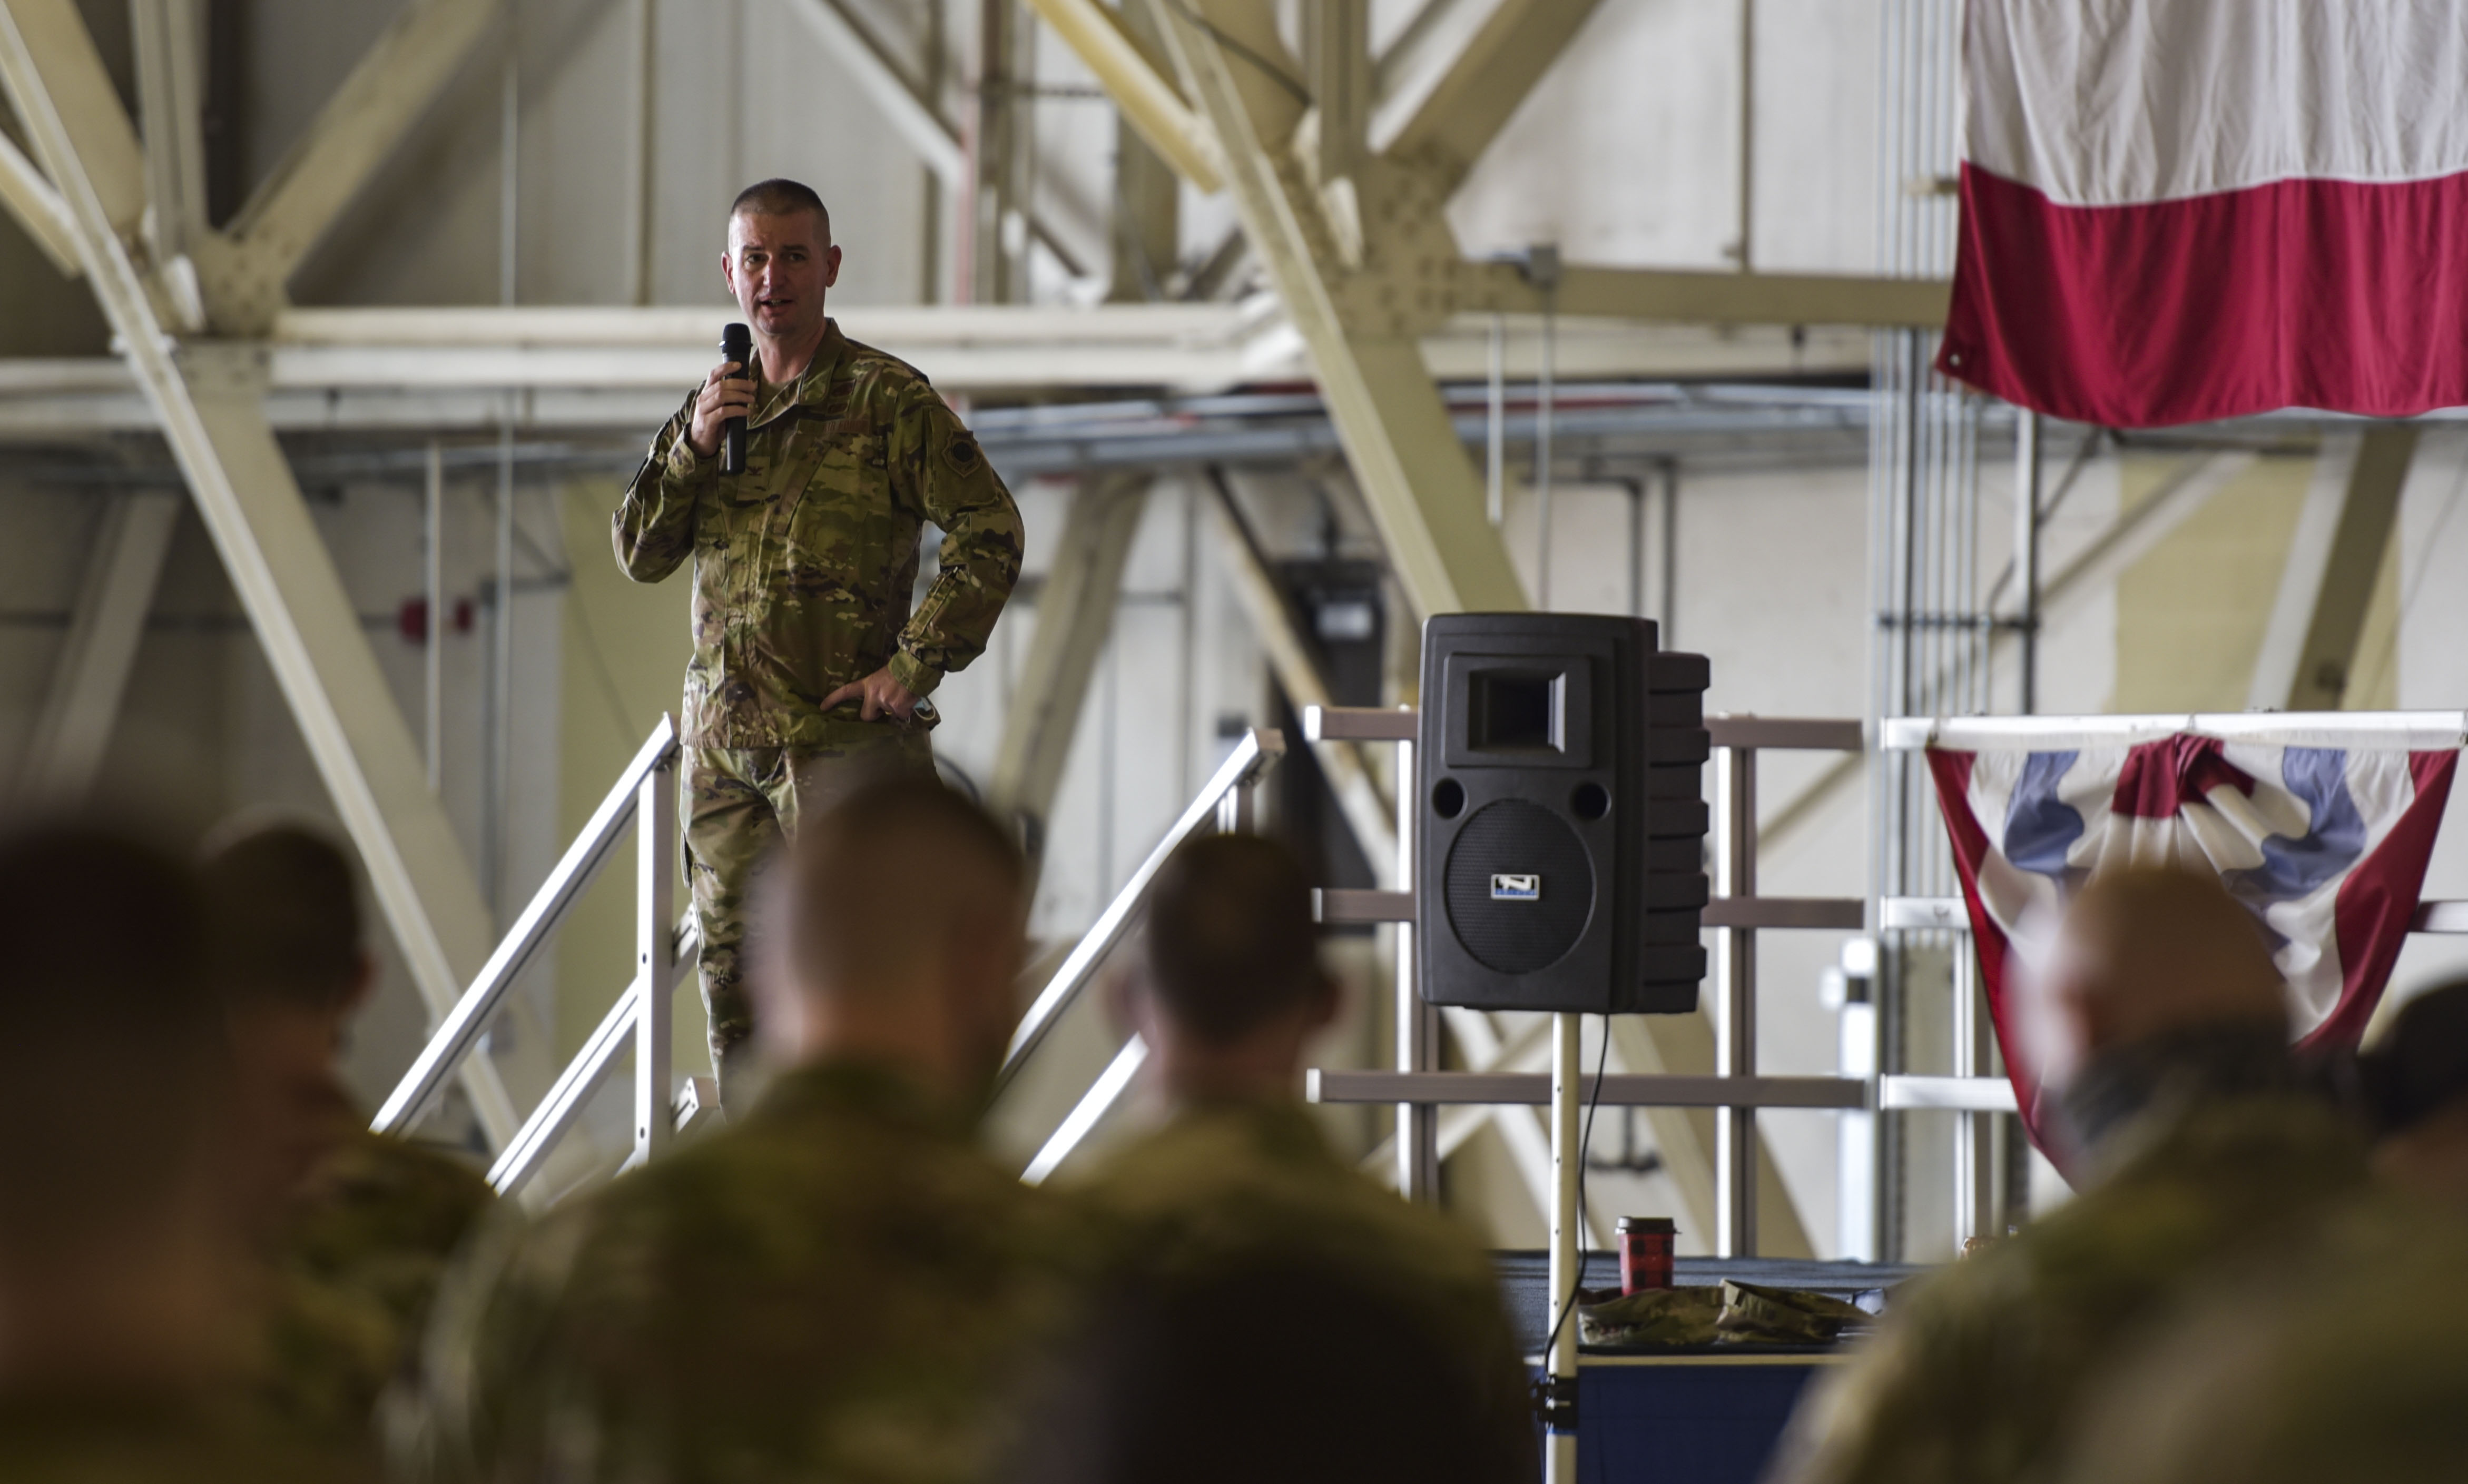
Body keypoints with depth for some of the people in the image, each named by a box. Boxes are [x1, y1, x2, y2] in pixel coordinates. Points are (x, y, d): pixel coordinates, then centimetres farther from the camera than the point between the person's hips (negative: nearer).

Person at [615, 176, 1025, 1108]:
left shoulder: (888, 399, -3)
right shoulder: (713, 405, 15)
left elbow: (990, 533, -7)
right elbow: (640, 557, 9)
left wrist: (915, 666, -13)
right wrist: (693, 447, -7)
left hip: (841, 736, -6)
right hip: (722, 741, 6)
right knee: (734, 980, 7)